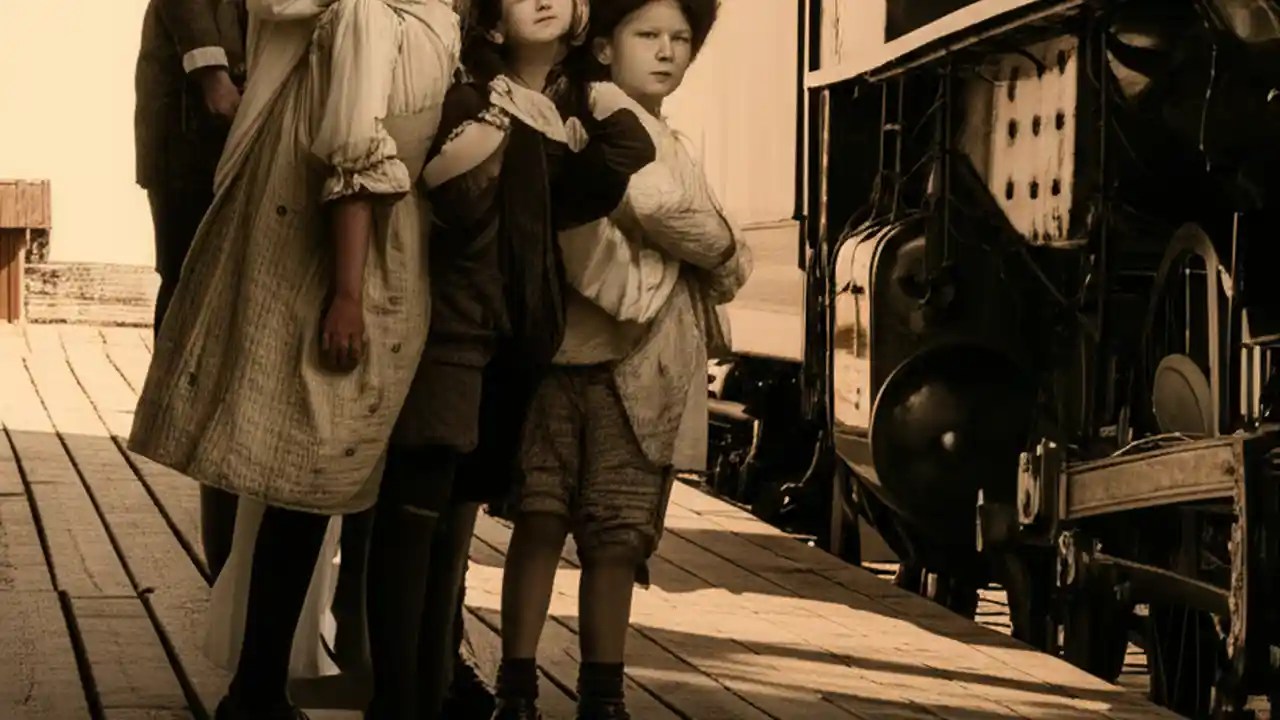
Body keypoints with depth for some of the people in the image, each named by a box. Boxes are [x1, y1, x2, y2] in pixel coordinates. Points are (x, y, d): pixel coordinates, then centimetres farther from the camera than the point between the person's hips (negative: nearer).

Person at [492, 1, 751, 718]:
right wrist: (723, 250, 3)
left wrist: (721, 264, 3)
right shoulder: (604, 108, -1)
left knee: (618, 535, 6)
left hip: (647, 369, 7)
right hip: (580, 350, -7)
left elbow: (729, 270, 24)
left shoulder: (671, 146, 24)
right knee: (543, 521, -3)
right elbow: (652, 206, -14)